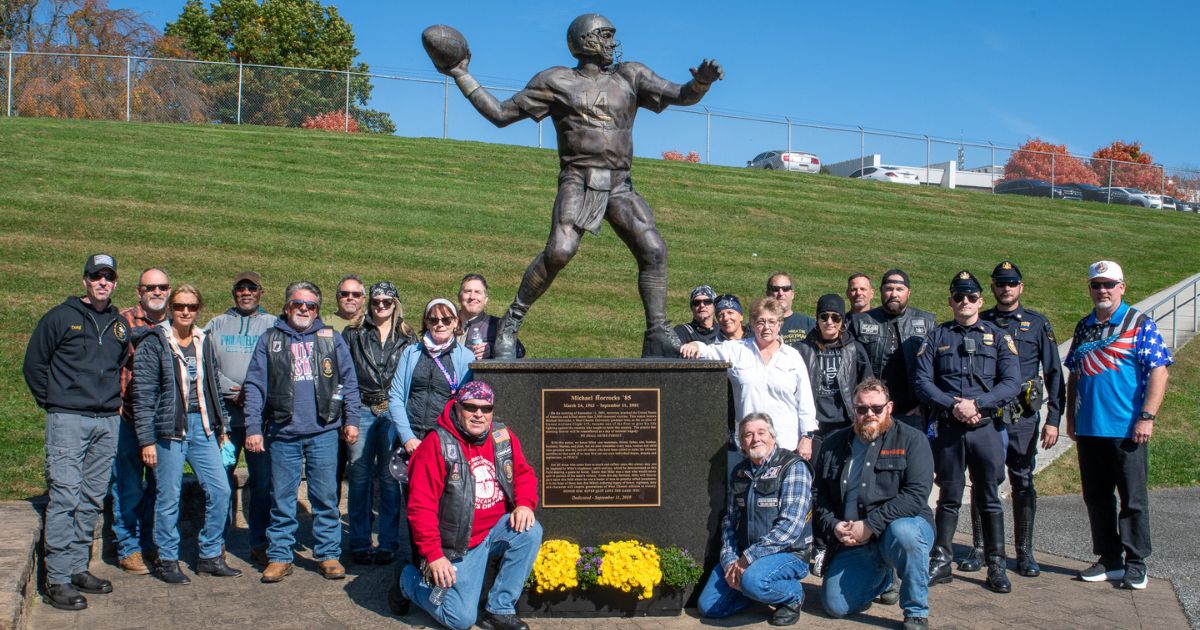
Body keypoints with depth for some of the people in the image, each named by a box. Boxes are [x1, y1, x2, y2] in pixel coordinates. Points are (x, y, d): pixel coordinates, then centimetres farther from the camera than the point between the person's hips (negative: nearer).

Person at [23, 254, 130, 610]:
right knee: (65, 497, -9)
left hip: (107, 422, 6)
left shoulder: (120, 325, 14)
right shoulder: (60, 318, -1)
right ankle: (57, 579, -7)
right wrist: (52, 402, 1)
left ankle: (78, 568, 19)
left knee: (92, 499, 10)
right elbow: (33, 364, 3)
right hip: (68, 420, -5)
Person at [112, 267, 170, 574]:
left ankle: (151, 544, 24)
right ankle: (128, 549, 12)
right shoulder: (123, 321, -2)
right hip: (130, 417, -4)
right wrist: (117, 404, -10)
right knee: (128, 486, 1)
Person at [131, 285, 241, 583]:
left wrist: (220, 425, 15)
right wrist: (146, 439, -11)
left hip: (202, 427, 5)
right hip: (169, 429, -5)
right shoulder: (154, 342, -5)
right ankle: (167, 560, 17)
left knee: (220, 489, 1)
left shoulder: (204, 341, 12)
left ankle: (210, 556, 15)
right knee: (169, 497, 2)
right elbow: (143, 393, -8)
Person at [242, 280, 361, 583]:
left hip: (323, 432, 0)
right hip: (282, 433, 0)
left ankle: (329, 555, 12)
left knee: (326, 497, 3)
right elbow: (255, 386, 6)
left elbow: (349, 381, 11)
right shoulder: (269, 340, 10)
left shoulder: (331, 338, 11)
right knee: (282, 498, 5)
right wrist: (253, 427, -2)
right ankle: (279, 556, 14)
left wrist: (351, 419, 3)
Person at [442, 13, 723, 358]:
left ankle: (658, 336, -4)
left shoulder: (629, 76, 16)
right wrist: (461, 76, 7)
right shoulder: (556, 81, 9)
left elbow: (682, 96, 8)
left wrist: (701, 82, -15)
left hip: (619, 184, 3)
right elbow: (500, 114, 11)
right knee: (559, 251, -24)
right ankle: (511, 323, -10)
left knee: (654, 250, -12)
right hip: (578, 181, -3)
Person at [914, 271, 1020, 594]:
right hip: (947, 429, 1)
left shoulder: (997, 336, 7)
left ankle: (996, 565, 13)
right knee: (948, 497, 9)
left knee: (989, 498, 4)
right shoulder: (936, 337, 9)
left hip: (987, 428, -1)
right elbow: (923, 382, 0)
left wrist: (976, 404, -15)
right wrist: (953, 406, -13)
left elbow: (1012, 382, -4)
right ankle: (940, 562, 16)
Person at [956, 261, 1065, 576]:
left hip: (1023, 418, -1)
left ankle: (1025, 552, 13)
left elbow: (1054, 373, 4)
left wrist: (1053, 419, -3)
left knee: (1023, 484, 4)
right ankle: (979, 548, 14)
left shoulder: (1038, 323, 6)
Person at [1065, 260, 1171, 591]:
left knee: (1133, 499, 2)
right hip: (1089, 428, 5)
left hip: (1127, 430, -5)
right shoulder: (1083, 327, 12)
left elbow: (1158, 372, -9)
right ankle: (1109, 560, 21)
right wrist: (1071, 418, 14)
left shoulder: (1139, 324, -4)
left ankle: (1135, 563, 13)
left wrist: (1147, 417, -16)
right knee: (1096, 498, 10)